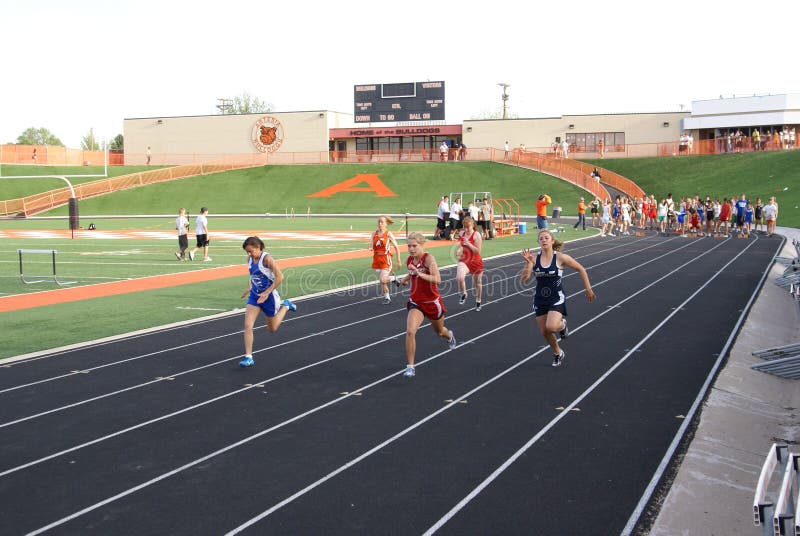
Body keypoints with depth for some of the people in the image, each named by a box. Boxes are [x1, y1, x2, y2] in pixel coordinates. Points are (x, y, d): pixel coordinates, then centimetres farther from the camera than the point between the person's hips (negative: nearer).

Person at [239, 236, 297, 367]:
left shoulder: (267, 258, -20)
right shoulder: (250, 259, 0)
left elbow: (279, 277, -23)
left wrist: (267, 293, -25)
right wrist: (250, 288, 9)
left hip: (269, 296, -5)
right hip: (254, 296, 5)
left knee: (272, 329, 13)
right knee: (247, 326, -11)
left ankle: (285, 306, 37)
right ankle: (248, 357, -5)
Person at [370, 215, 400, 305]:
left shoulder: (389, 234, -7)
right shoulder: (374, 234, 5)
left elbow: (396, 248, -2)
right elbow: (371, 245, 13)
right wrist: (371, 248, -12)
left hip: (386, 260, -5)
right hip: (377, 260, 5)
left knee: (382, 280, -17)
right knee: (381, 282, 9)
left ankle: (393, 278, 14)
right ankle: (386, 298, 24)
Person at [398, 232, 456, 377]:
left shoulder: (428, 258, -21)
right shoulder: (409, 260, -2)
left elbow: (437, 279, -33)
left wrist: (419, 273, -42)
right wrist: (405, 279, 3)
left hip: (432, 302, -3)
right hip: (416, 302, 3)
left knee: (439, 332, 23)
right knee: (410, 332, -21)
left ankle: (450, 335, 63)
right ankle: (410, 367, -12)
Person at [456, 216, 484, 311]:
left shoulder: (476, 235, -15)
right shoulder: (462, 234, 2)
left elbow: (477, 251, -20)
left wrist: (468, 244, -30)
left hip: (476, 262, -3)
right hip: (464, 261, 3)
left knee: (477, 283, 14)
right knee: (459, 278, -26)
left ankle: (478, 301, 38)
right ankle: (464, 294, 1)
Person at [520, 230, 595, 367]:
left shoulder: (560, 257, -12)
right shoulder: (534, 258, -6)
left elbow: (581, 270, 1)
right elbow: (524, 280, -11)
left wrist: (588, 290, 3)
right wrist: (528, 263, -25)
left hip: (557, 298, -3)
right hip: (540, 299, 3)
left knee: (551, 327, -25)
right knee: (544, 332, 9)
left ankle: (562, 324, 13)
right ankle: (558, 353, 39)